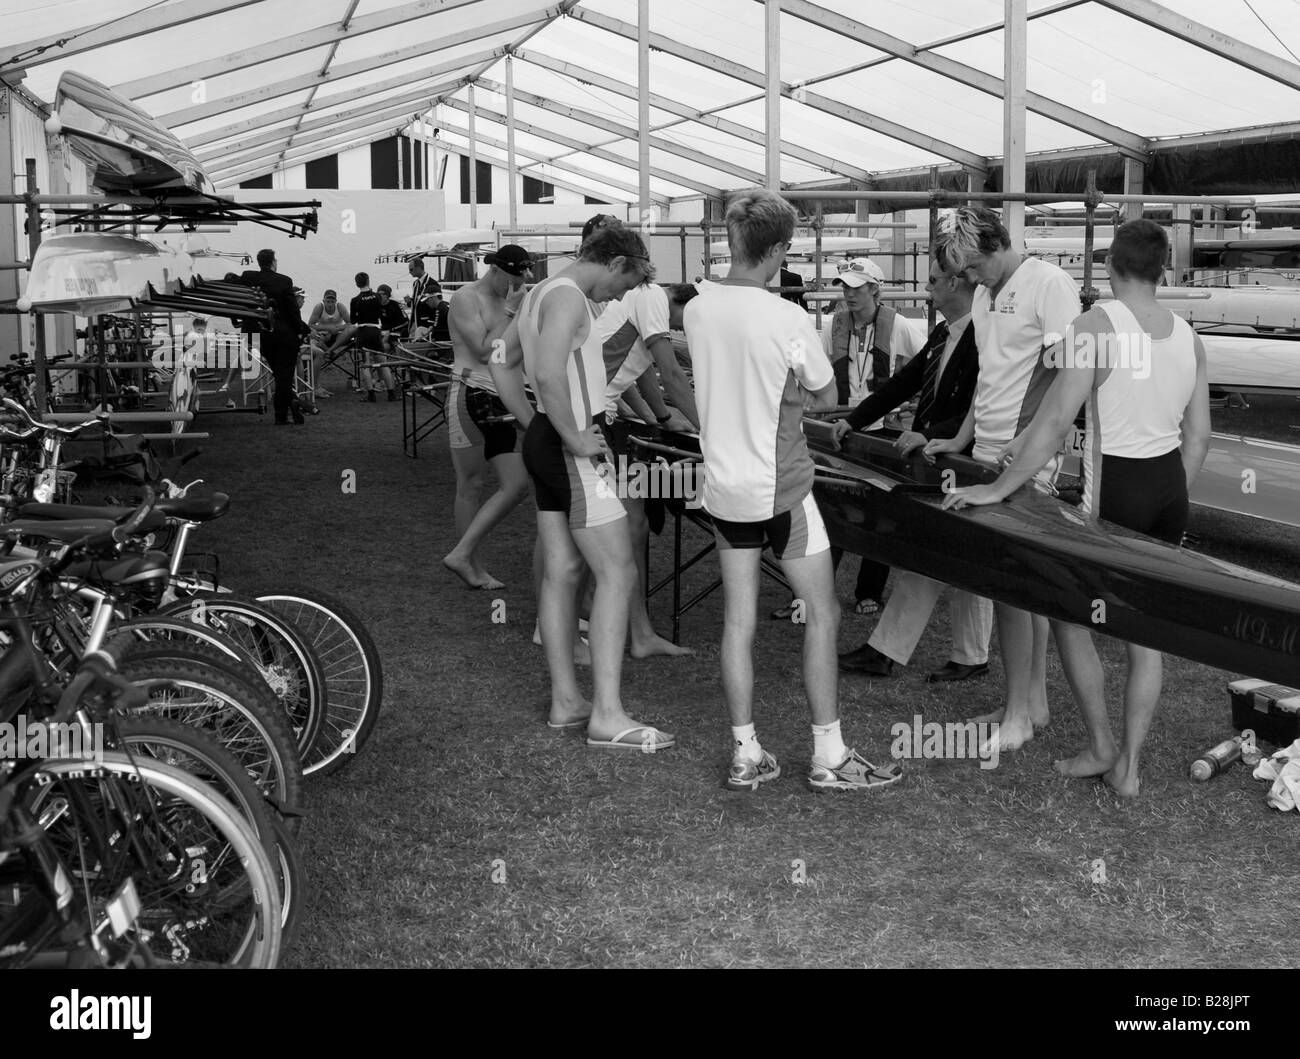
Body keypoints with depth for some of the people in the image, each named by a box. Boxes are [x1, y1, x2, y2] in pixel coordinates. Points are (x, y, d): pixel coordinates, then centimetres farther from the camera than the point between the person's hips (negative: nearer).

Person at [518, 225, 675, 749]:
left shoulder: (538, 294, 17)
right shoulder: (568, 296, -16)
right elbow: (549, 373, -30)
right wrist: (576, 438, -22)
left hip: (544, 441, 11)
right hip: (568, 448, -11)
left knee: (561, 572, 12)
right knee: (617, 573, -9)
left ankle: (565, 700, 17)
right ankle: (607, 715, -11)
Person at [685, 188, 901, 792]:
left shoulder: (696, 311, -2)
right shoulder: (788, 320, -18)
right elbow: (827, 397, -4)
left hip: (723, 486, 5)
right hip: (780, 489, -5)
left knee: (739, 619, 11)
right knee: (821, 612, 7)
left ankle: (746, 756, 17)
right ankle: (829, 758, 13)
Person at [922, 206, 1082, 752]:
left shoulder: (1050, 283, -10)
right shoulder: (985, 295, 15)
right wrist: (960, 440, 18)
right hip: (987, 455, 8)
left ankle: (1018, 716, 5)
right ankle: (1034, 701, 21)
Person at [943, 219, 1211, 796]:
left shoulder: (1096, 325, -14)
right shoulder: (1187, 336, 4)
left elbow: (1055, 421, -18)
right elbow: (1198, 436, 9)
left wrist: (997, 488, -12)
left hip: (1114, 490, -6)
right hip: (1171, 488, 6)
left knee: (1069, 613, 13)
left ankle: (1101, 746, 20)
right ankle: (1128, 765, 19)